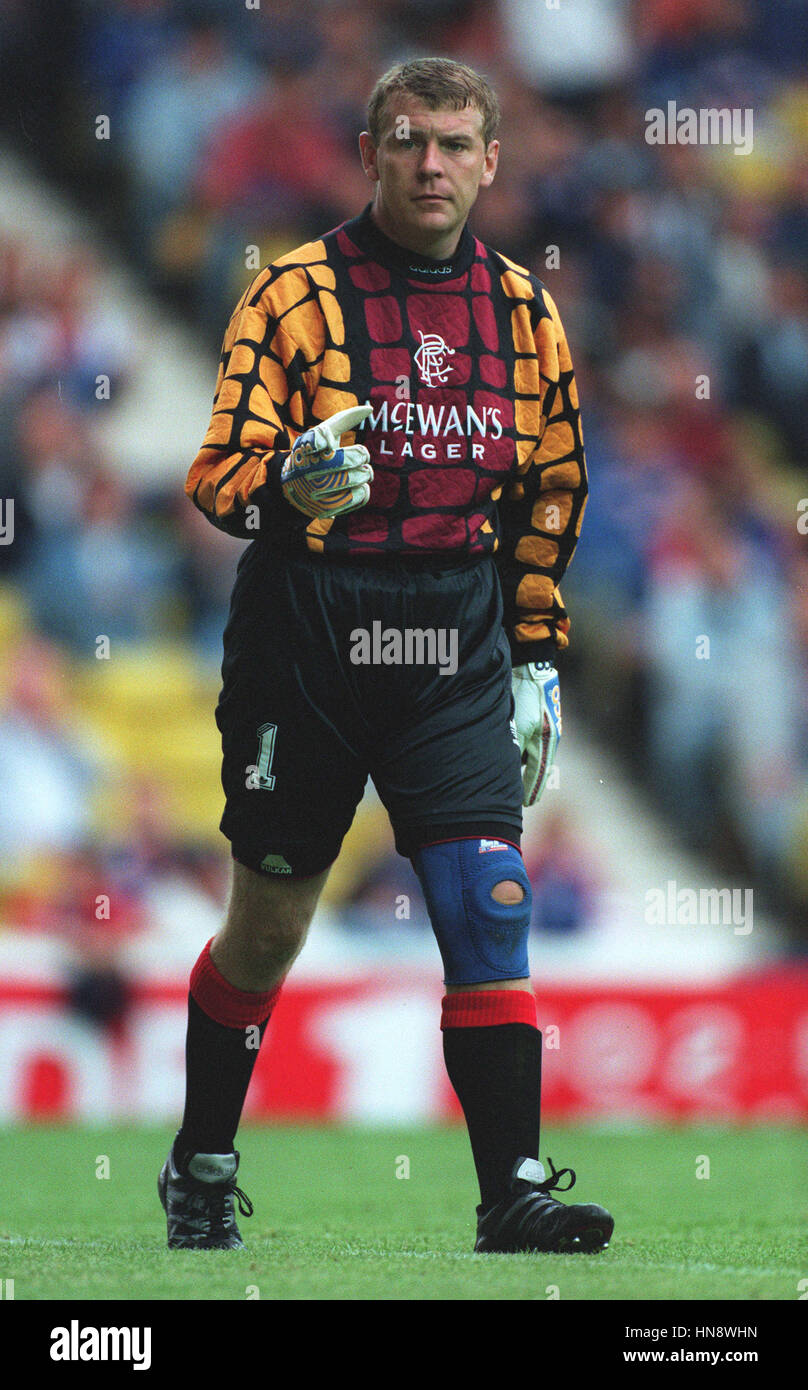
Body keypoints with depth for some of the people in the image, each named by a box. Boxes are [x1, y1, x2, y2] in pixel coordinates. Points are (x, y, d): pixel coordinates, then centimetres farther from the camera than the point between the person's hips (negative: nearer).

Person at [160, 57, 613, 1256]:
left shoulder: (524, 312, 8)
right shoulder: (295, 293, -5)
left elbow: (552, 494, 17)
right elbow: (220, 471, -9)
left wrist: (538, 659, 13)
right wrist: (285, 484, -32)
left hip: (457, 660, 2)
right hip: (302, 649, -2)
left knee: (490, 910, -11)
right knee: (266, 924, 9)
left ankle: (514, 1191, -8)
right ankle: (201, 1167, 28)